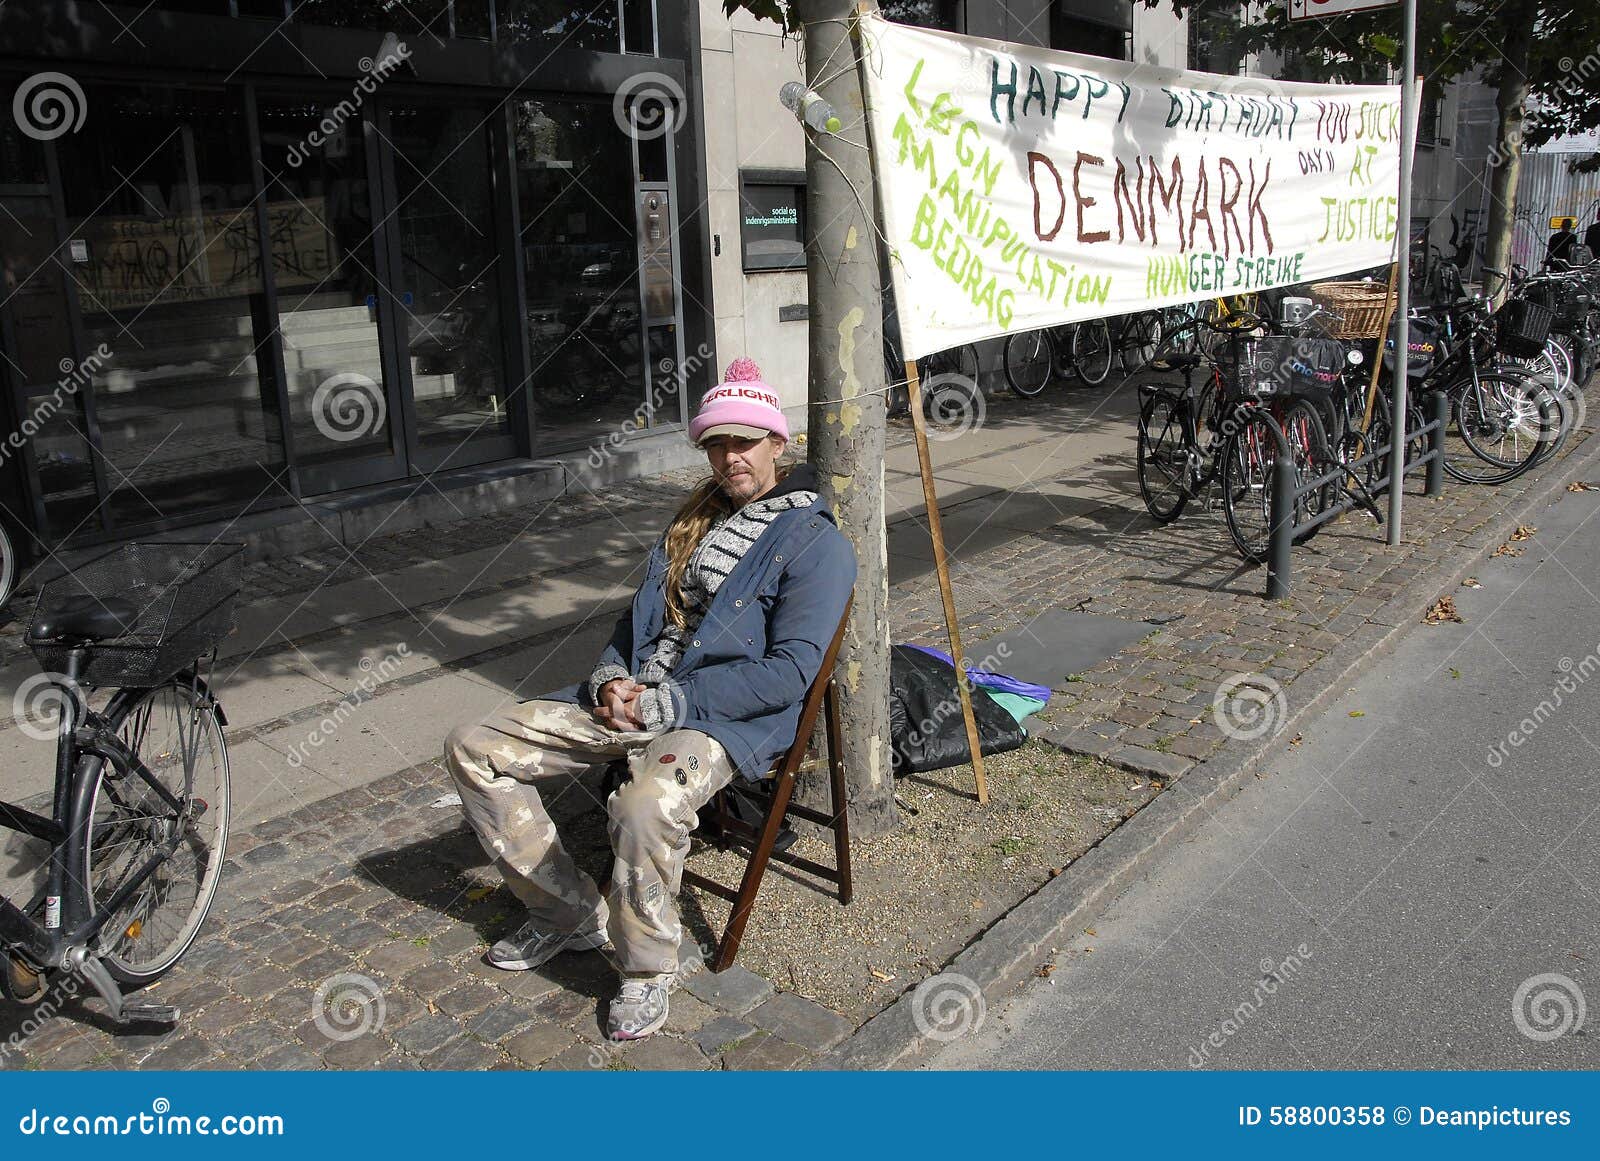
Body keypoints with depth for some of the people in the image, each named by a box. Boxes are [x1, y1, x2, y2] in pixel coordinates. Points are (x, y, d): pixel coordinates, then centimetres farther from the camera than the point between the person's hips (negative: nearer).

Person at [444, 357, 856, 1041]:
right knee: (474, 749, 0)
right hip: (632, 696, 8)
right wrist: (611, 679, 0)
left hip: (726, 718, -8)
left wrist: (666, 703, -17)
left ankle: (647, 970, -10)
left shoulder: (817, 543, -6)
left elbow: (789, 672, -15)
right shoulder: (697, 518, 19)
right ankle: (568, 913, 10)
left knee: (646, 807, -39)